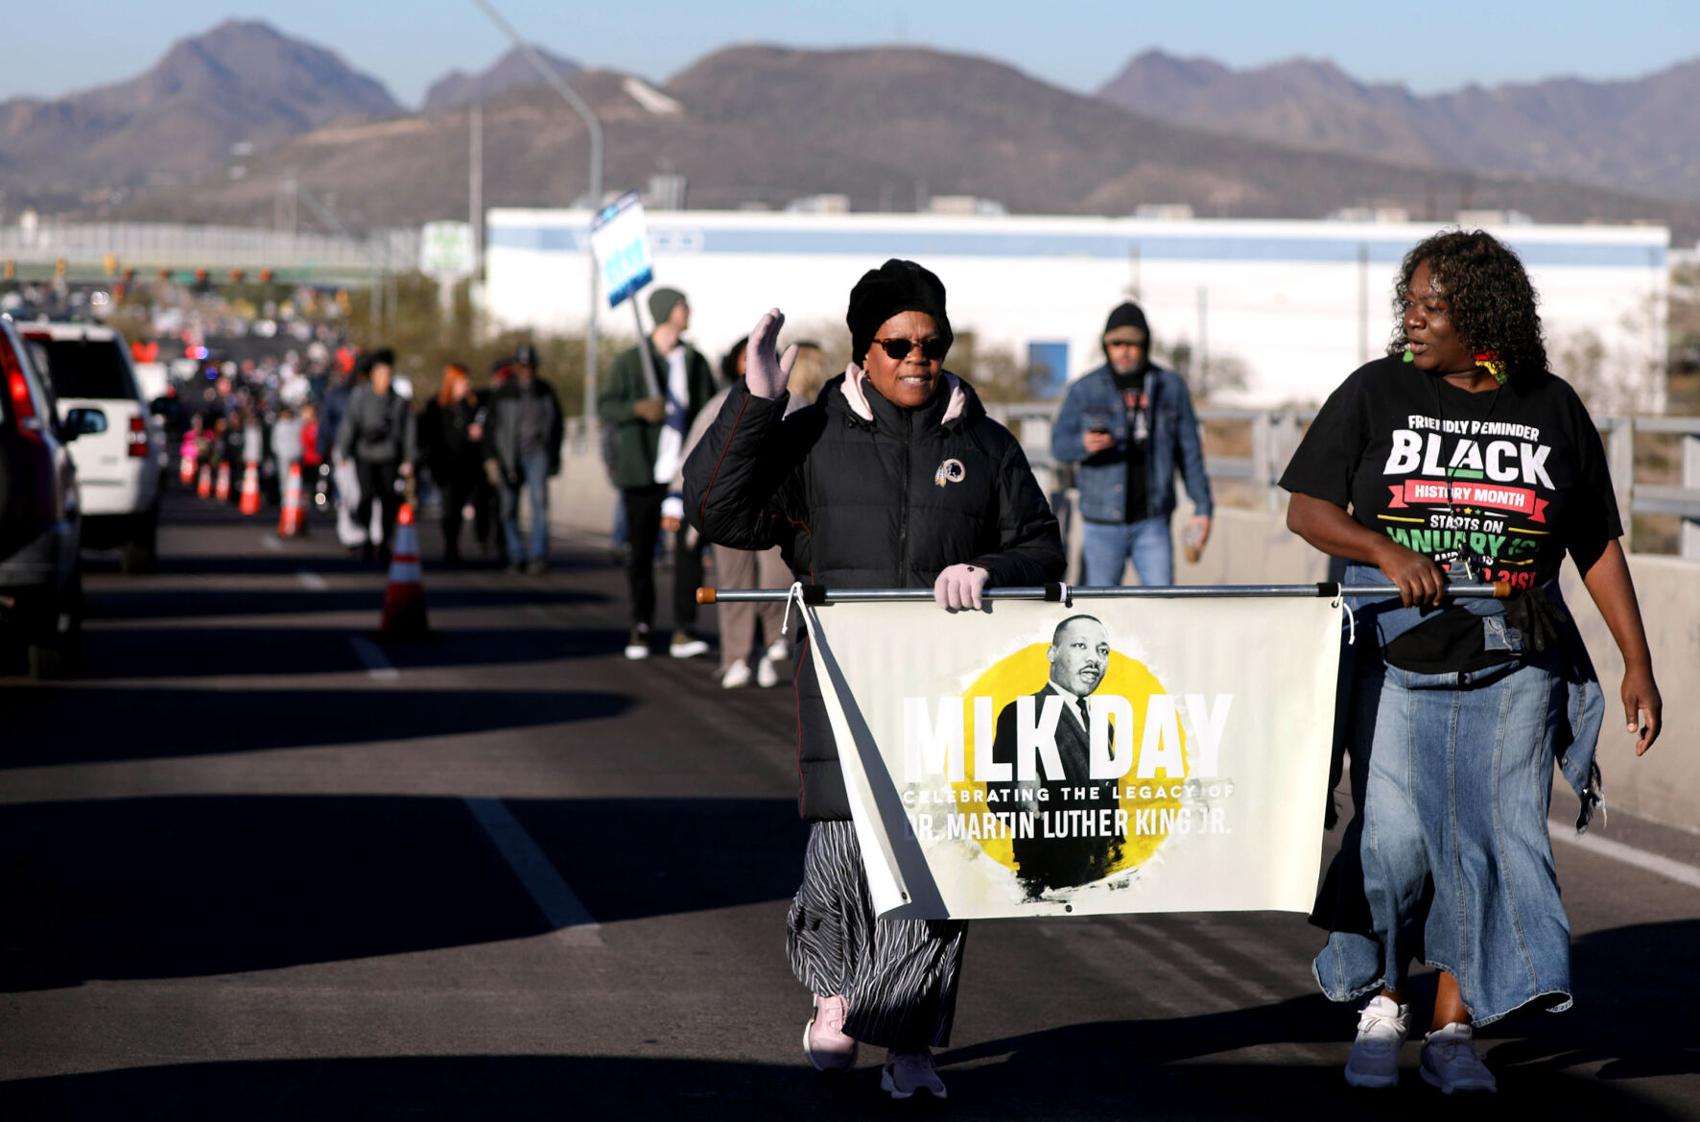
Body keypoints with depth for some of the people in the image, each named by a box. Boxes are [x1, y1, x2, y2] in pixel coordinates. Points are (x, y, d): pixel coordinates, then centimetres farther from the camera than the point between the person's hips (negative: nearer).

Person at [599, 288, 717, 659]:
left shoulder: (695, 361, 10)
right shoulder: (629, 361, 0)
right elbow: (605, 406, -2)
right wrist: (637, 408, -20)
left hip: (688, 471, 2)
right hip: (643, 471, -2)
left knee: (689, 548, -8)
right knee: (640, 551, 4)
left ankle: (683, 631, -8)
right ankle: (640, 627, 14)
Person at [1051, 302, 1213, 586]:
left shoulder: (1170, 386, 4)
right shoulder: (1085, 390, -1)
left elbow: (1189, 450, 8)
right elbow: (1059, 445, -2)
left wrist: (1202, 507, 5)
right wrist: (1084, 444, -25)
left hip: (1152, 522, 1)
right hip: (1102, 522, 0)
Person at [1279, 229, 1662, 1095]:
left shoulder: (1552, 407, 5)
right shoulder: (1376, 393, 3)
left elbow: (1597, 545, 10)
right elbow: (1306, 508, 2)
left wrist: (1636, 664, 7)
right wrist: (1388, 553, -16)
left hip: (1511, 669, 1)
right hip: (1396, 658, -1)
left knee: (1491, 837, -2)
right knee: (1392, 837, -6)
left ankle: (1453, 1029, 7)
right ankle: (1380, 1008, 14)